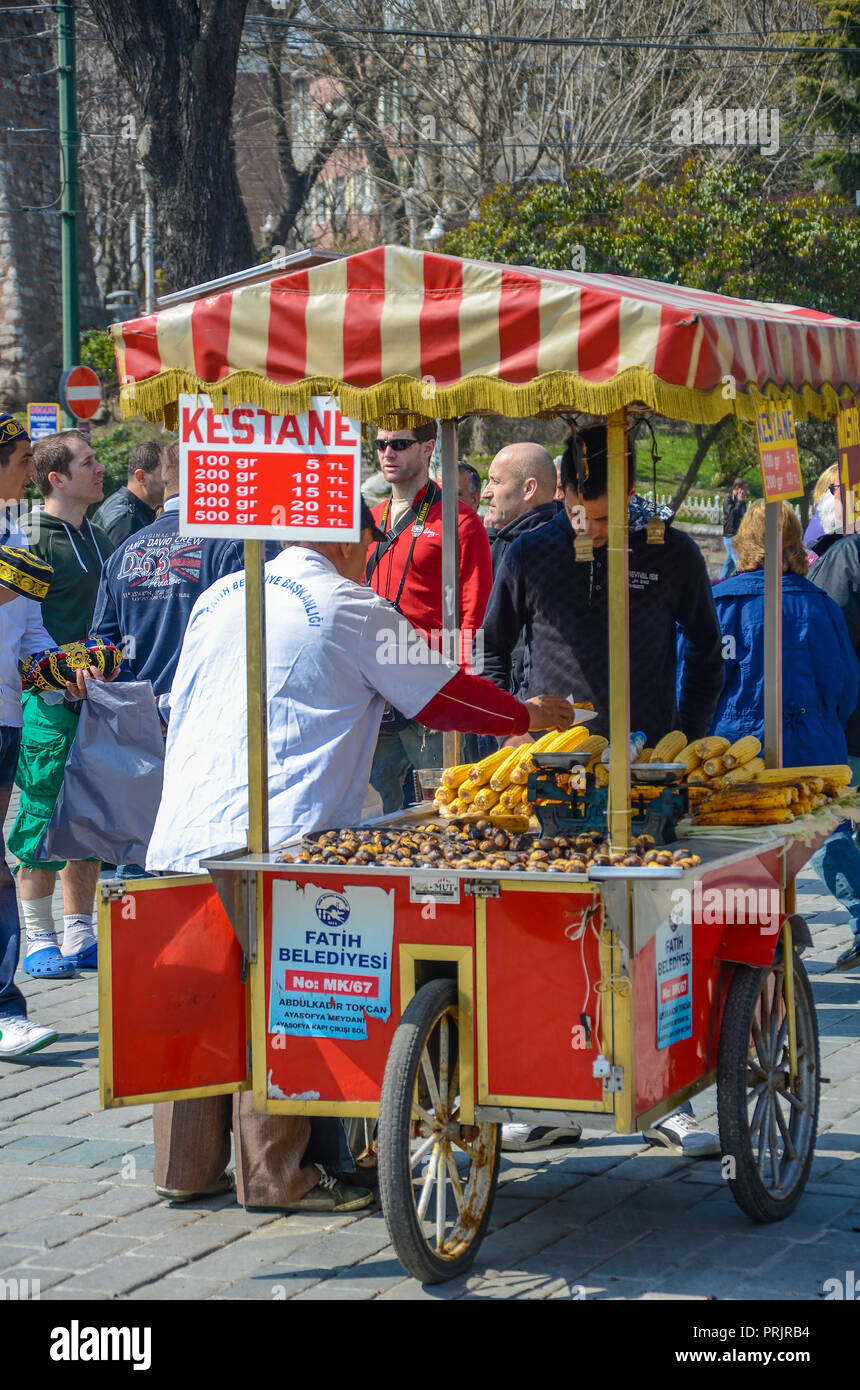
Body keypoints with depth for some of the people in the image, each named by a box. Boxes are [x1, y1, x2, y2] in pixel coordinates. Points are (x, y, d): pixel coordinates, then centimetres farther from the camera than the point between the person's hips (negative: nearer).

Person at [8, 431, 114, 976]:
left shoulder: (99, 537, 16)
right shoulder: (31, 541, -9)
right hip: (50, 704, -7)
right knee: (45, 819, -4)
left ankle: (80, 937, 17)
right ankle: (40, 941, 5)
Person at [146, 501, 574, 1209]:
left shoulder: (218, 597, 18)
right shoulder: (350, 607, -1)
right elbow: (444, 694, 5)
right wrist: (529, 715, 21)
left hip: (183, 829, 6)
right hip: (277, 840, -6)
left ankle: (186, 1164, 18)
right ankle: (277, 1174, 3)